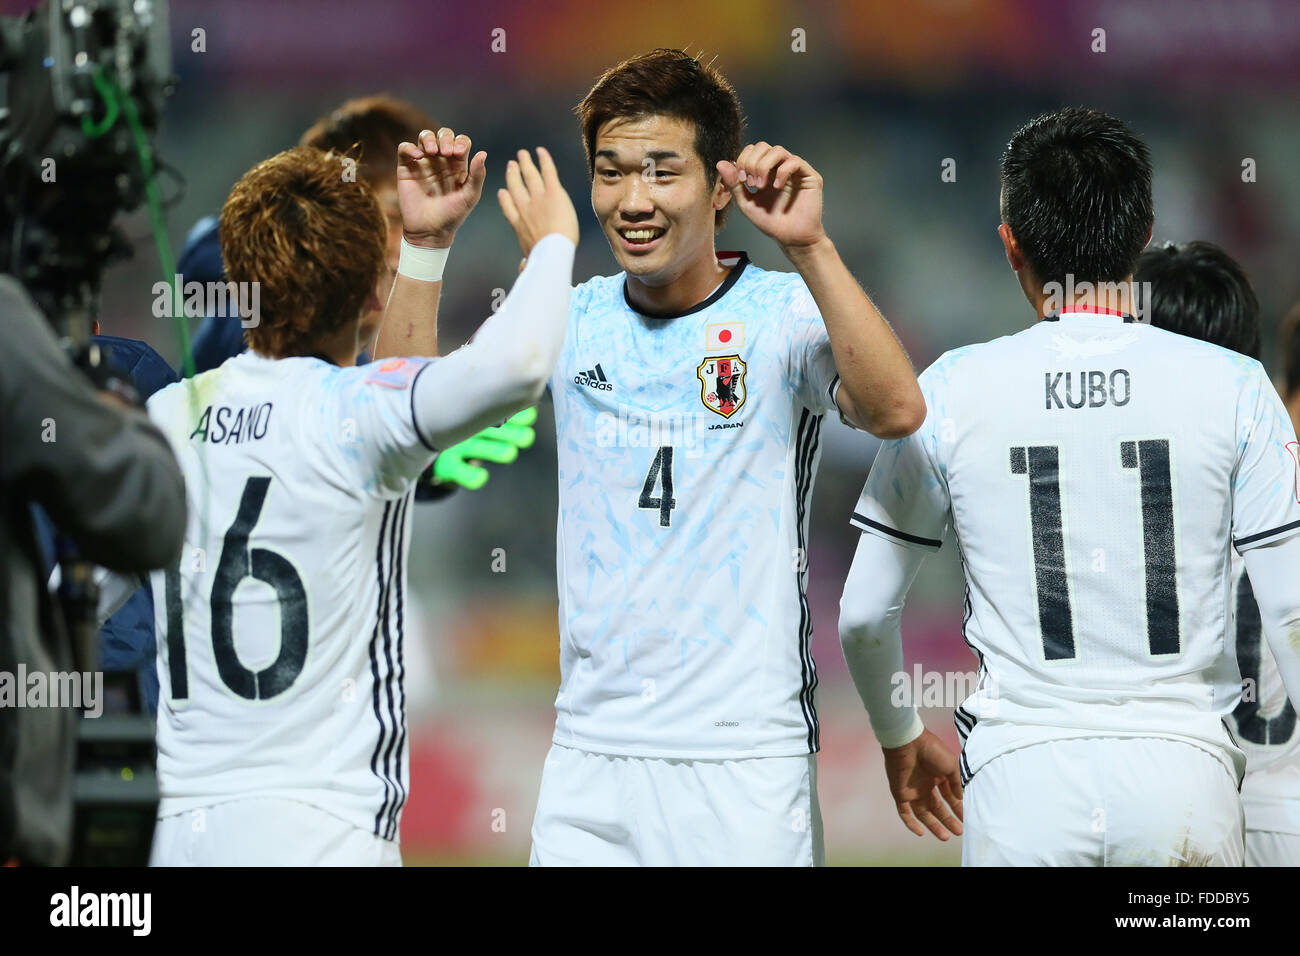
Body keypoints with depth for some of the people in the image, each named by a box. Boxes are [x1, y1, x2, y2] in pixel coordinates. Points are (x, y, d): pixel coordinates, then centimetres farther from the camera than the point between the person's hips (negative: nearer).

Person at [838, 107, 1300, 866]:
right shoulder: (1232, 386, -1)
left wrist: (901, 737, 23)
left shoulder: (953, 389, 0)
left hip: (1022, 775, 0)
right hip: (1182, 768, 0)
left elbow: (865, 613, 5)